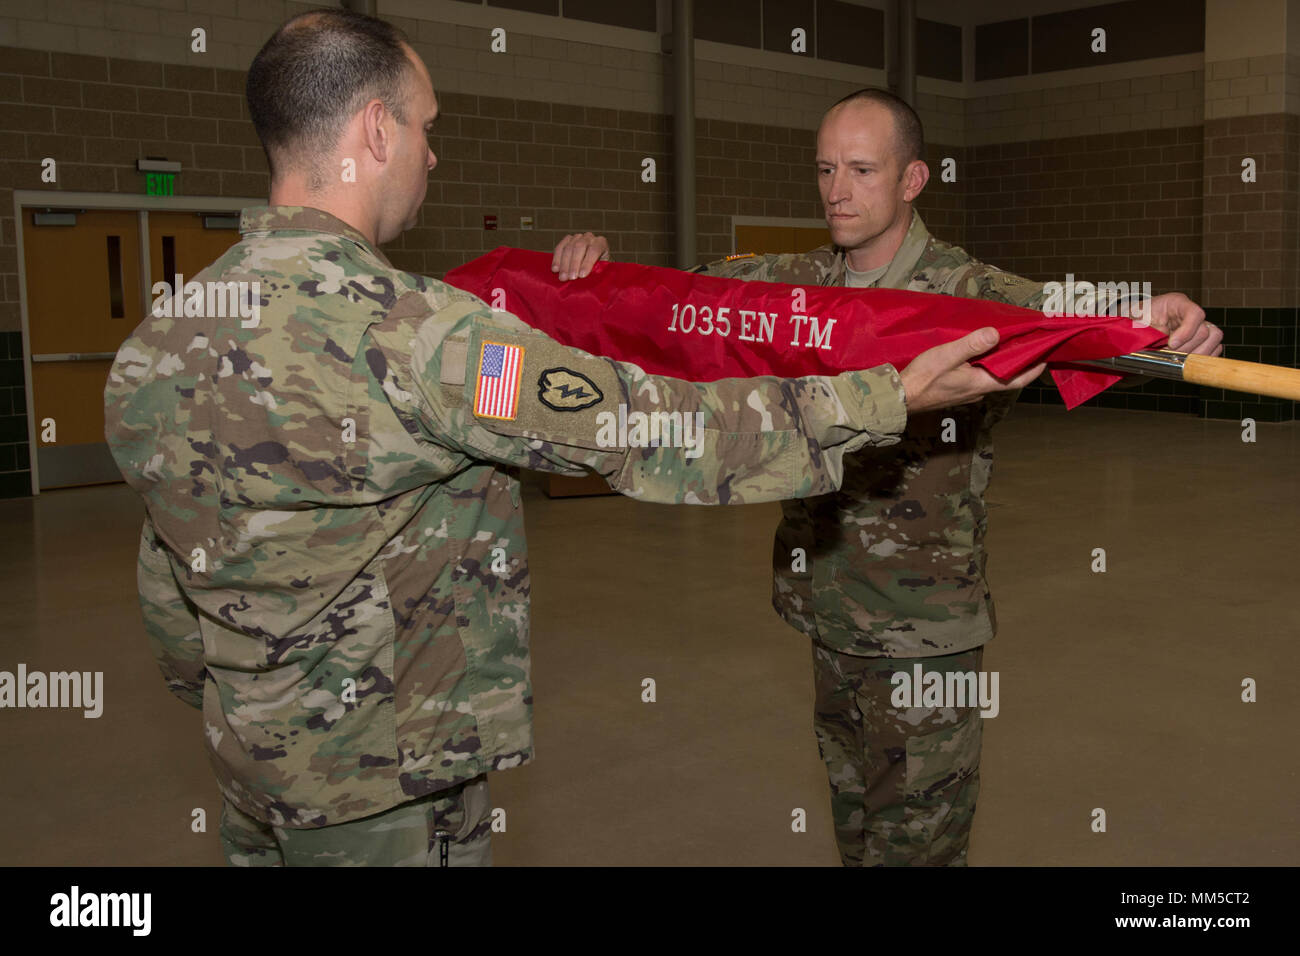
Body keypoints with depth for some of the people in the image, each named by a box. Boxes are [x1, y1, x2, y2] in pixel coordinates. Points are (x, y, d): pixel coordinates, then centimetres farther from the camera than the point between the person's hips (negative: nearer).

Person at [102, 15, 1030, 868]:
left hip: (246, 760, 8)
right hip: (386, 786, -7)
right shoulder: (405, 331, -27)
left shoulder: (157, 336, -2)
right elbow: (651, 434, -26)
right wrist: (894, 396, -18)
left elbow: (166, 584, 8)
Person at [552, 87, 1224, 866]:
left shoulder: (975, 295, -12)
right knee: (854, 818, 22)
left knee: (915, 839, 6)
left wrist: (1168, 326, -48)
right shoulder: (799, 284, 3)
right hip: (829, 613, 5)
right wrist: (597, 262, -12)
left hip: (923, 628, -5)